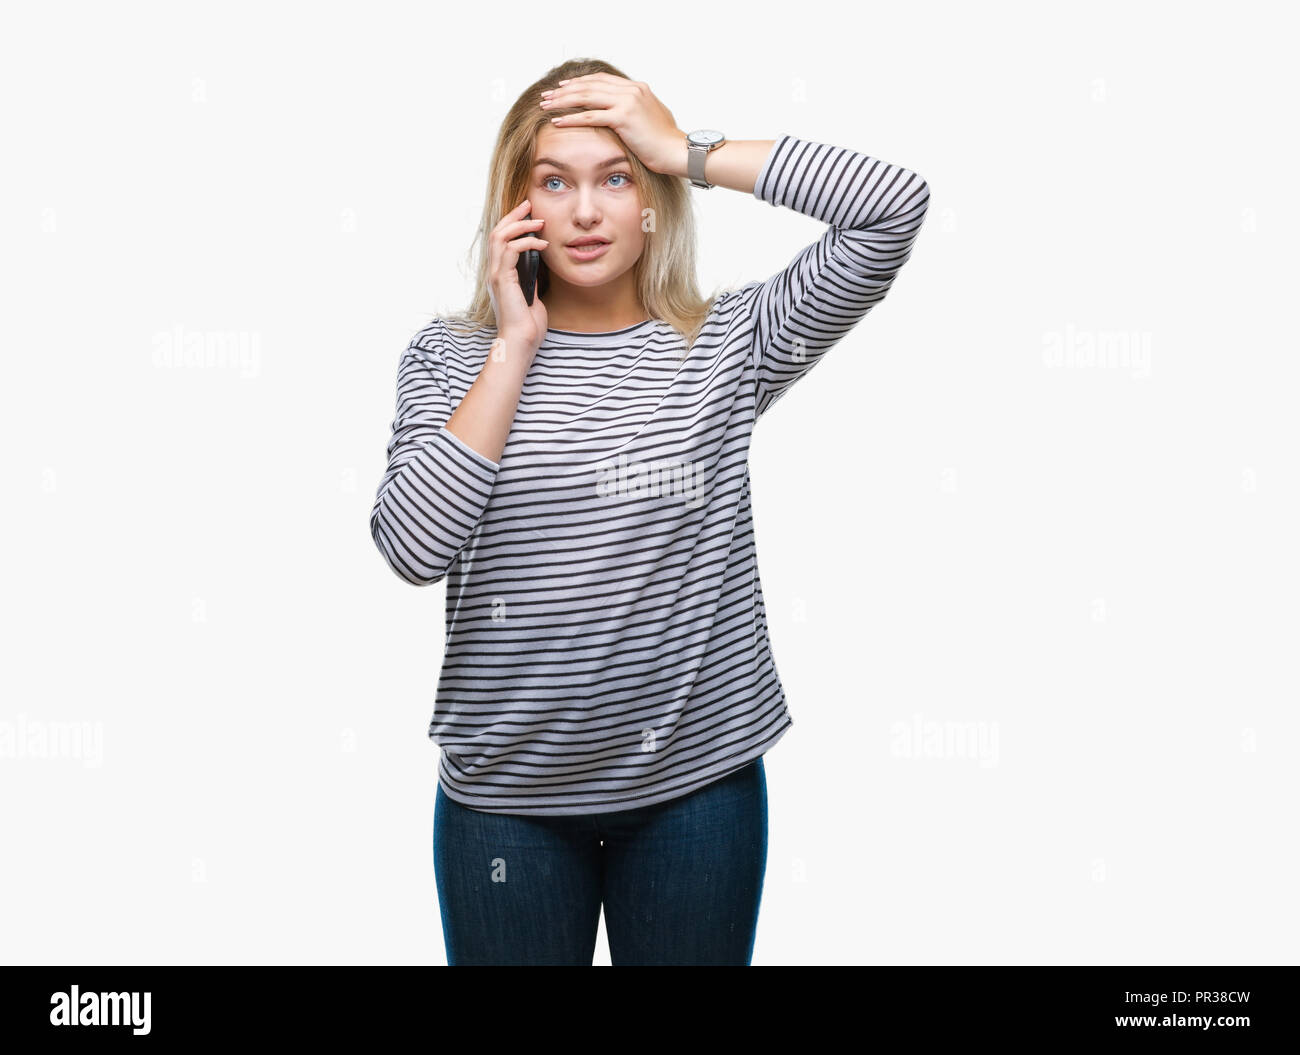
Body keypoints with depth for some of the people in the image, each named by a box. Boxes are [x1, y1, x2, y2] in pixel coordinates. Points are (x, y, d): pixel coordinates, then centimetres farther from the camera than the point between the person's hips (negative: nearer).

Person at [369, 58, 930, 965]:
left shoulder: (726, 343, -1)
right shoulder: (451, 355, 0)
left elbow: (895, 206, -11)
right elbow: (415, 549, -15)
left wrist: (687, 148, -10)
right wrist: (515, 344, -12)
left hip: (698, 779, 0)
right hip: (509, 792, 0)